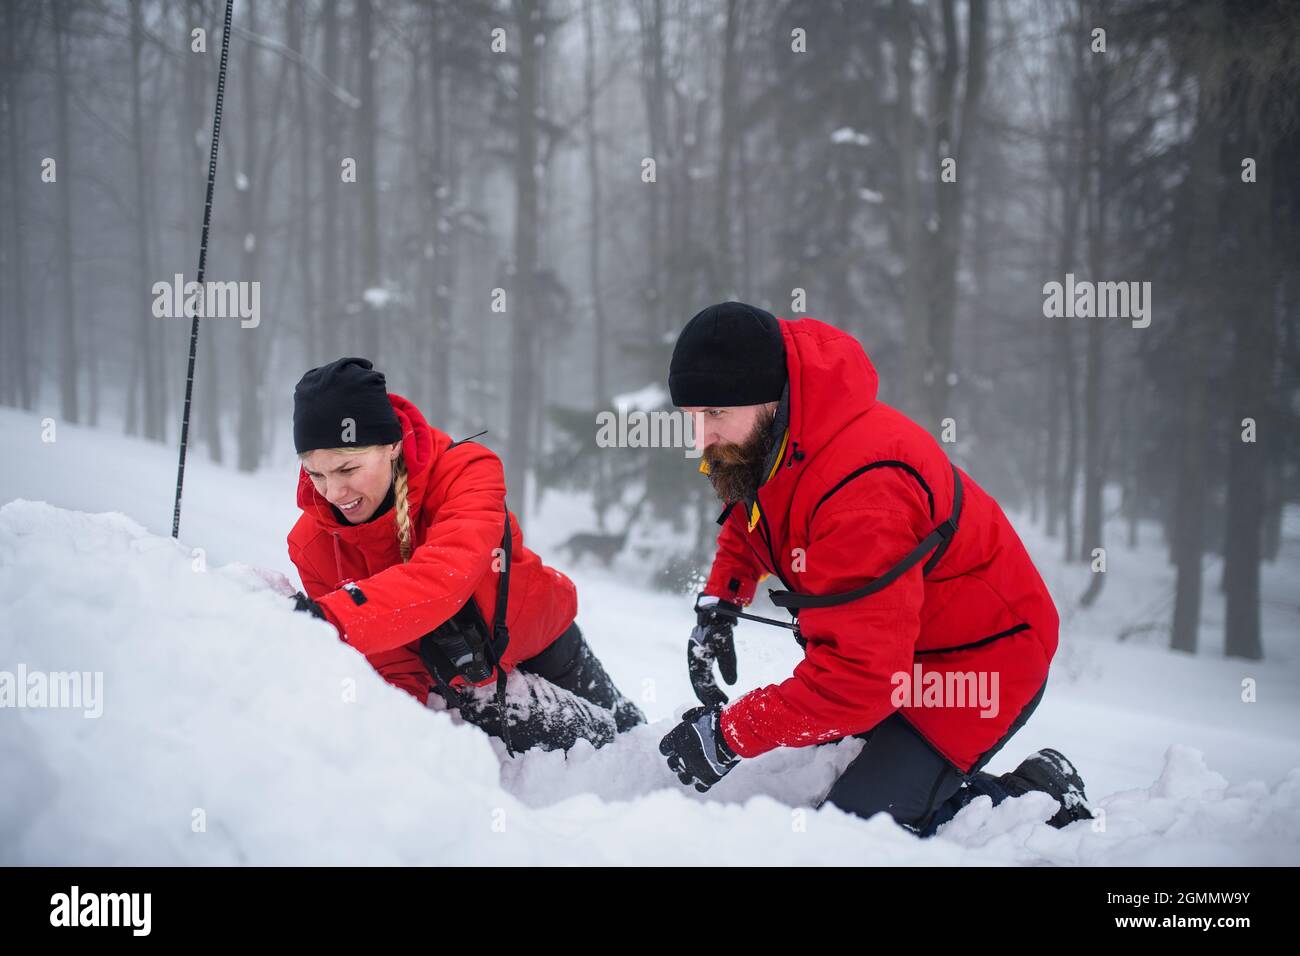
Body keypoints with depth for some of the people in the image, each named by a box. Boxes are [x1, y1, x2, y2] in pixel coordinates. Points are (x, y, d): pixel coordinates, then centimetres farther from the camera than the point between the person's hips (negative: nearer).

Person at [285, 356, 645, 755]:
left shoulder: (466, 473, -33)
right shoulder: (313, 544, -24)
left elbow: (443, 578, -52)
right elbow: (393, 671, -20)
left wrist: (330, 621, -64)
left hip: (540, 645, 0)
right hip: (447, 688, 0)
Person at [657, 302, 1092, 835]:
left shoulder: (862, 490, -36)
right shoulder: (766, 442, -5)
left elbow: (862, 673, -37)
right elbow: (749, 521, 21)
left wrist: (730, 735, -30)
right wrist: (718, 605, 2)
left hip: (978, 663, -10)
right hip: (902, 649, 10)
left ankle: (1038, 803, -2)